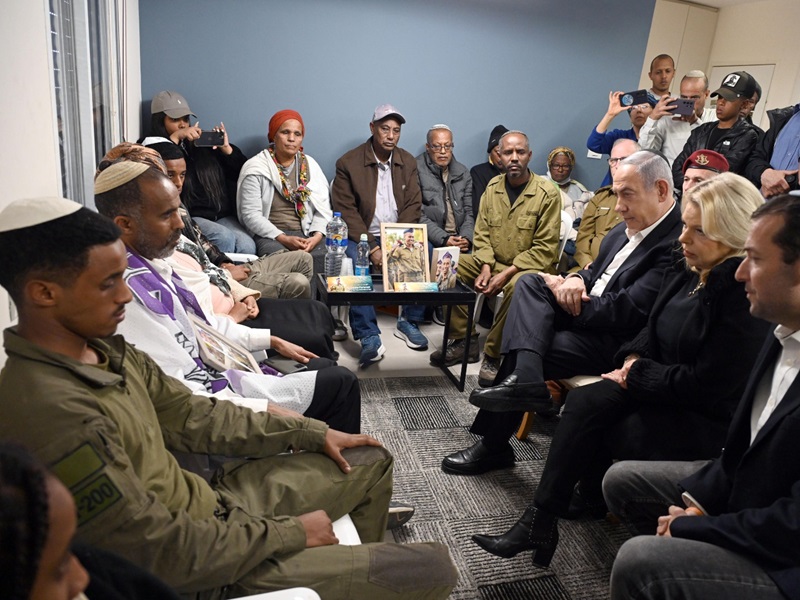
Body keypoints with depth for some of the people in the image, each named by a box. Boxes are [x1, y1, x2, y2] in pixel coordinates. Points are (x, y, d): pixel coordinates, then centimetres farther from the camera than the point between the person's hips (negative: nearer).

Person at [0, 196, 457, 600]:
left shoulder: (100, 348, -2)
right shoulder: (53, 414, -32)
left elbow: (191, 415, 5)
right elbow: (163, 555, -27)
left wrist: (312, 434, 4)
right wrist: (290, 533, -14)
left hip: (207, 505, 9)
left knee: (371, 461, 19)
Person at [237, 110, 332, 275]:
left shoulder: (310, 166, 15)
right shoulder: (255, 168, 3)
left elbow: (323, 209, 10)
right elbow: (250, 214, -4)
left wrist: (317, 236, -10)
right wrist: (283, 239, -16)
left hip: (306, 234, 3)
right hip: (270, 236, -3)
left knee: (325, 255, -30)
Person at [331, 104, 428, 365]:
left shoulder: (408, 162, 10)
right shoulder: (348, 162, -2)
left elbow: (413, 206, 5)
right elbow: (346, 211, -8)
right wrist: (372, 248, -19)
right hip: (362, 237, -3)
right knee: (354, 263, -34)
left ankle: (409, 322, -7)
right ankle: (369, 337, -31)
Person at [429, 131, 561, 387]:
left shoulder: (547, 193, -10)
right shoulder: (493, 187, 6)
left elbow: (545, 249, -14)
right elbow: (482, 234, 6)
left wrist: (506, 273, -21)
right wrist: (485, 267, -12)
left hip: (528, 267, -5)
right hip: (493, 261, 6)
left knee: (517, 285, -38)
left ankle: (493, 355, -20)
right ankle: (464, 339, -2)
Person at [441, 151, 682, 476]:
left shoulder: (675, 245, -20)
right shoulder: (628, 227, 8)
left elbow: (625, 311, -25)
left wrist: (563, 290, -14)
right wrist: (576, 279, -8)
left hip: (614, 343, -9)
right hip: (585, 309, 9)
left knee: (517, 353, -15)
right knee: (529, 282, -10)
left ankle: (493, 446, 7)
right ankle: (525, 378, -29)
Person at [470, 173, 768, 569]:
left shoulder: (744, 295, -23)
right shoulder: (687, 271, 3)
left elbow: (706, 384, -25)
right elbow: (653, 330, 15)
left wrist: (638, 375, -14)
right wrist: (634, 359, -6)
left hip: (706, 419, -7)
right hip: (664, 388, 8)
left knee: (586, 425, -14)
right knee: (584, 403, -15)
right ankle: (539, 521, -3)